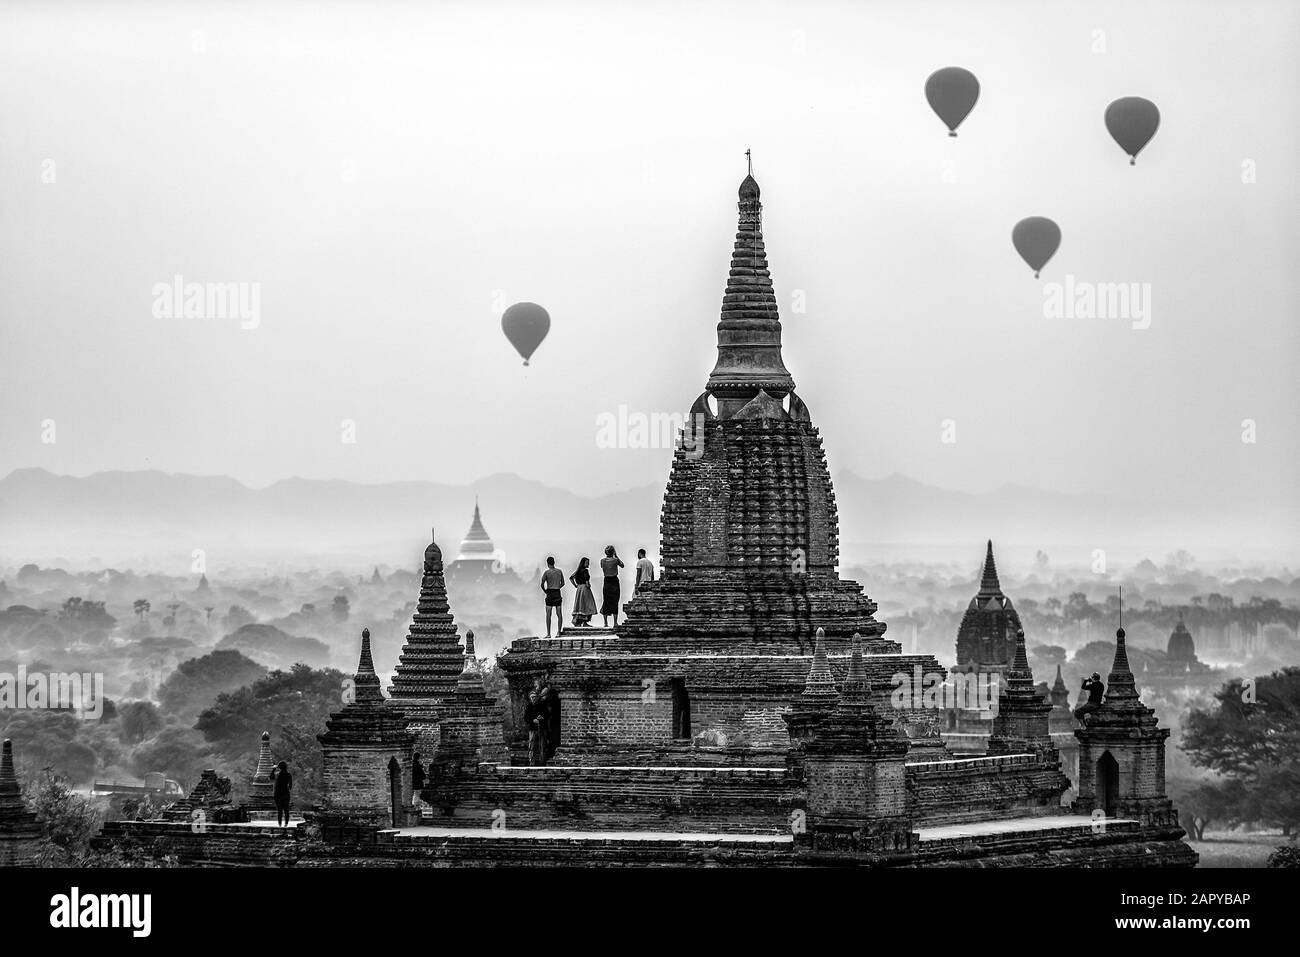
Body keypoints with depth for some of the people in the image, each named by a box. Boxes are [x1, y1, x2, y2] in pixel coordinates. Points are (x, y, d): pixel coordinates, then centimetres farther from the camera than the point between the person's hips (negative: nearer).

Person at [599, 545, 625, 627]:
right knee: (615, 602, 2)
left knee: (606, 602, 8)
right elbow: (622, 565, 7)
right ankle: (615, 623, 0)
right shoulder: (615, 560, -10)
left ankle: (606, 623, 6)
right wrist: (616, 556, 9)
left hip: (606, 581, 2)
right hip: (614, 581, -2)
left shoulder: (602, 560, -3)